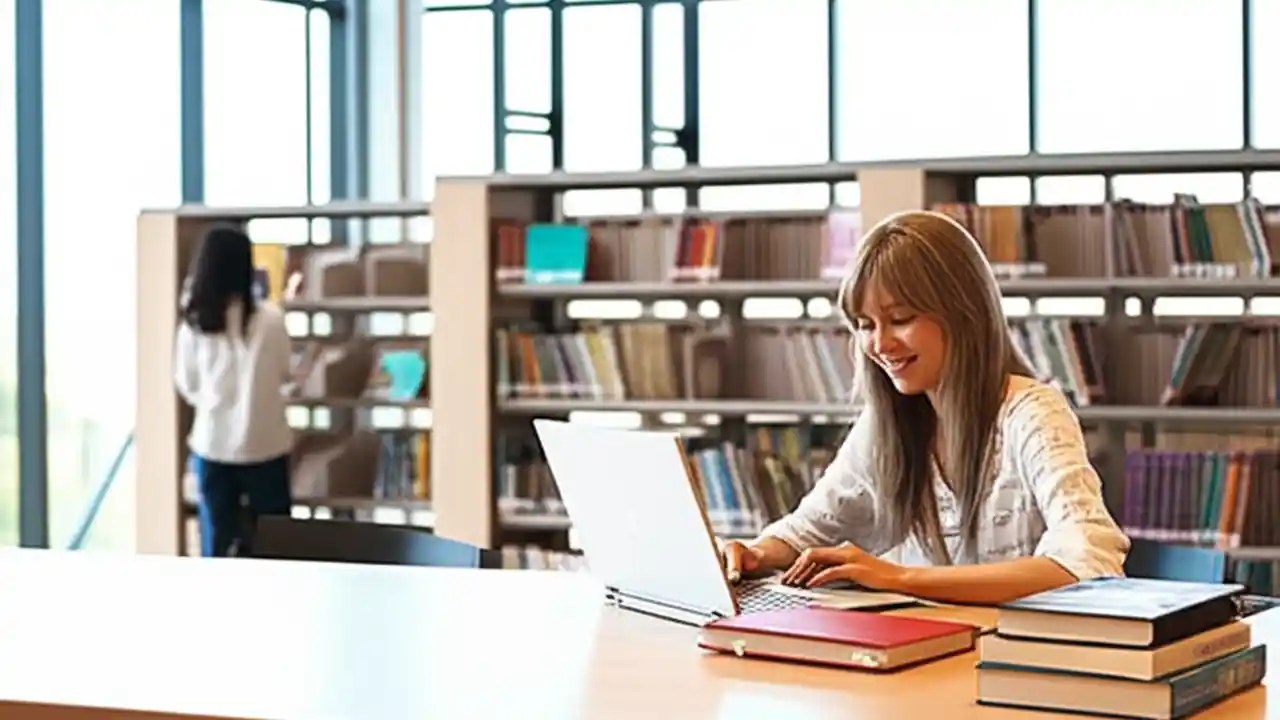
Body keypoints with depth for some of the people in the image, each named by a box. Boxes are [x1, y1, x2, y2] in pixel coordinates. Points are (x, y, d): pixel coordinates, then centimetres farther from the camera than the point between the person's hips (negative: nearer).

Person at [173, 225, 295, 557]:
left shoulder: (194, 324, -7)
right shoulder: (270, 318, -11)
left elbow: (187, 386, 3)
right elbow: (285, 373, 2)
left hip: (212, 444, 2)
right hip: (264, 444, -2)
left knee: (216, 542, 9)